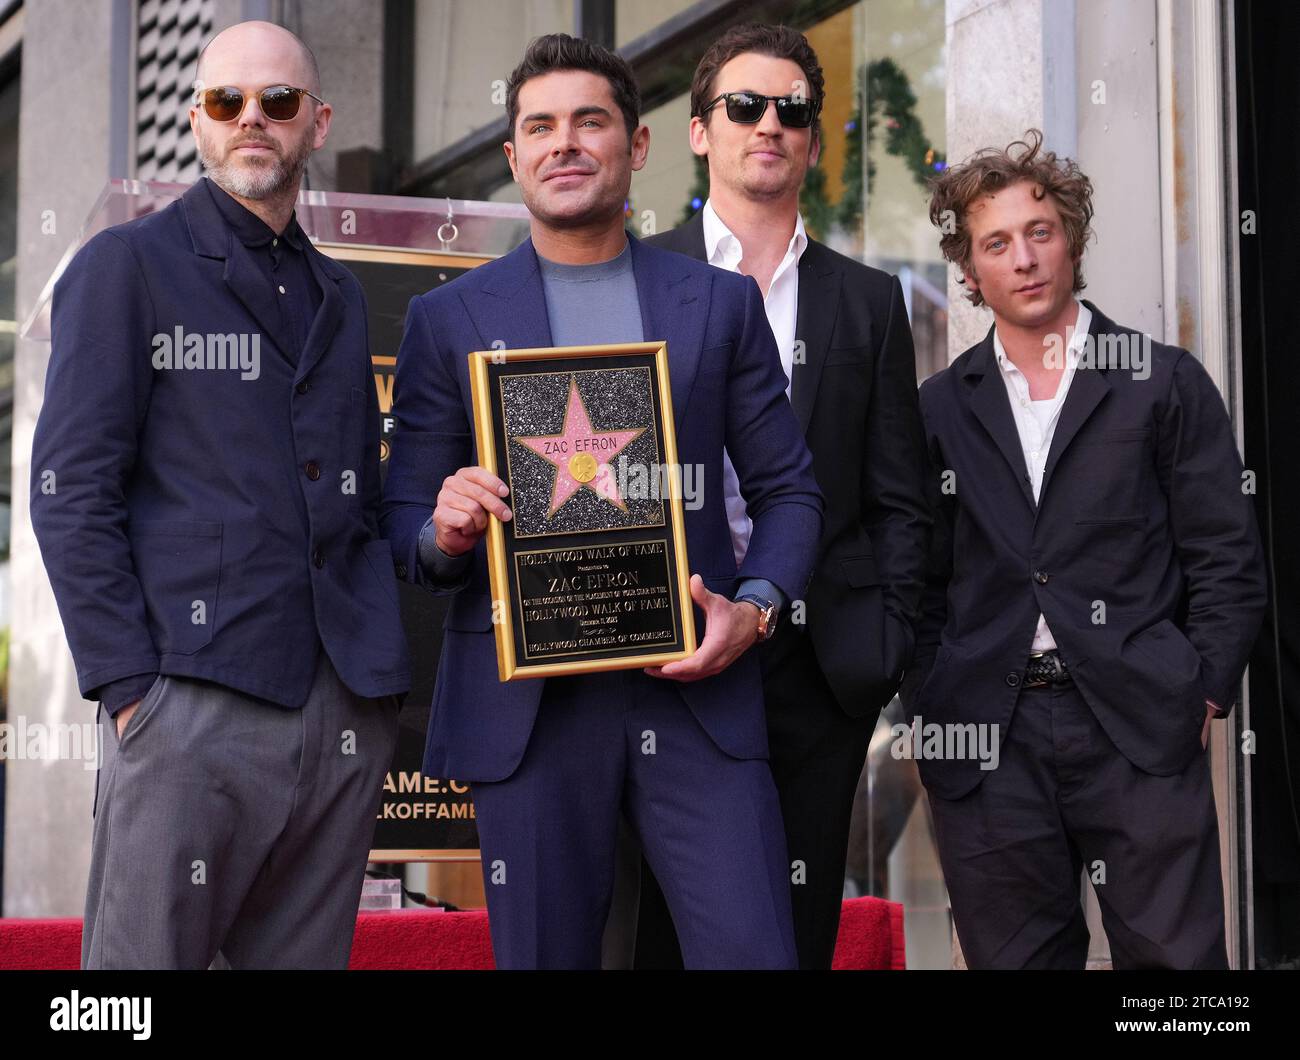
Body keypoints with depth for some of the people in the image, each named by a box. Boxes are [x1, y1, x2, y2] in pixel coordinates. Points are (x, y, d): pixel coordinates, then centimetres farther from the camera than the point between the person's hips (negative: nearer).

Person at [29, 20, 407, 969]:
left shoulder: (339, 296, 20)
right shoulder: (128, 267, 3)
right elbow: (71, 492, -4)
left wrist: (380, 655, 10)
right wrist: (128, 686, -12)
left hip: (347, 712, 6)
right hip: (194, 706, -5)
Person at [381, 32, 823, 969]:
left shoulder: (722, 304, 11)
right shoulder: (449, 320, 9)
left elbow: (788, 490, 11)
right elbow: (405, 526, 10)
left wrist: (754, 606, -7)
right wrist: (446, 532, -14)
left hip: (695, 691, 0)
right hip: (527, 703, 0)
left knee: (752, 951, -7)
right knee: (544, 957, 6)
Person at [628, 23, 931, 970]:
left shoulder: (870, 300, 12)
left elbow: (900, 501, 11)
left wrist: (889, 638, 1)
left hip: (821, 664, 2)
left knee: (802, 924, 6)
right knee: (675, 920, 4)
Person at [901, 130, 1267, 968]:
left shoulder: (1165, 384, 6)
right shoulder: (940, 409, 12)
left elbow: (1228, 561, 5)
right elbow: (923, 582, 13)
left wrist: (1200, 696, -3)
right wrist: (927, 713, 4)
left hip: (1141, 733, -2)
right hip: (987, 743, 2)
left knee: (1173, 955, -4)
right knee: (1013, 957, 6)